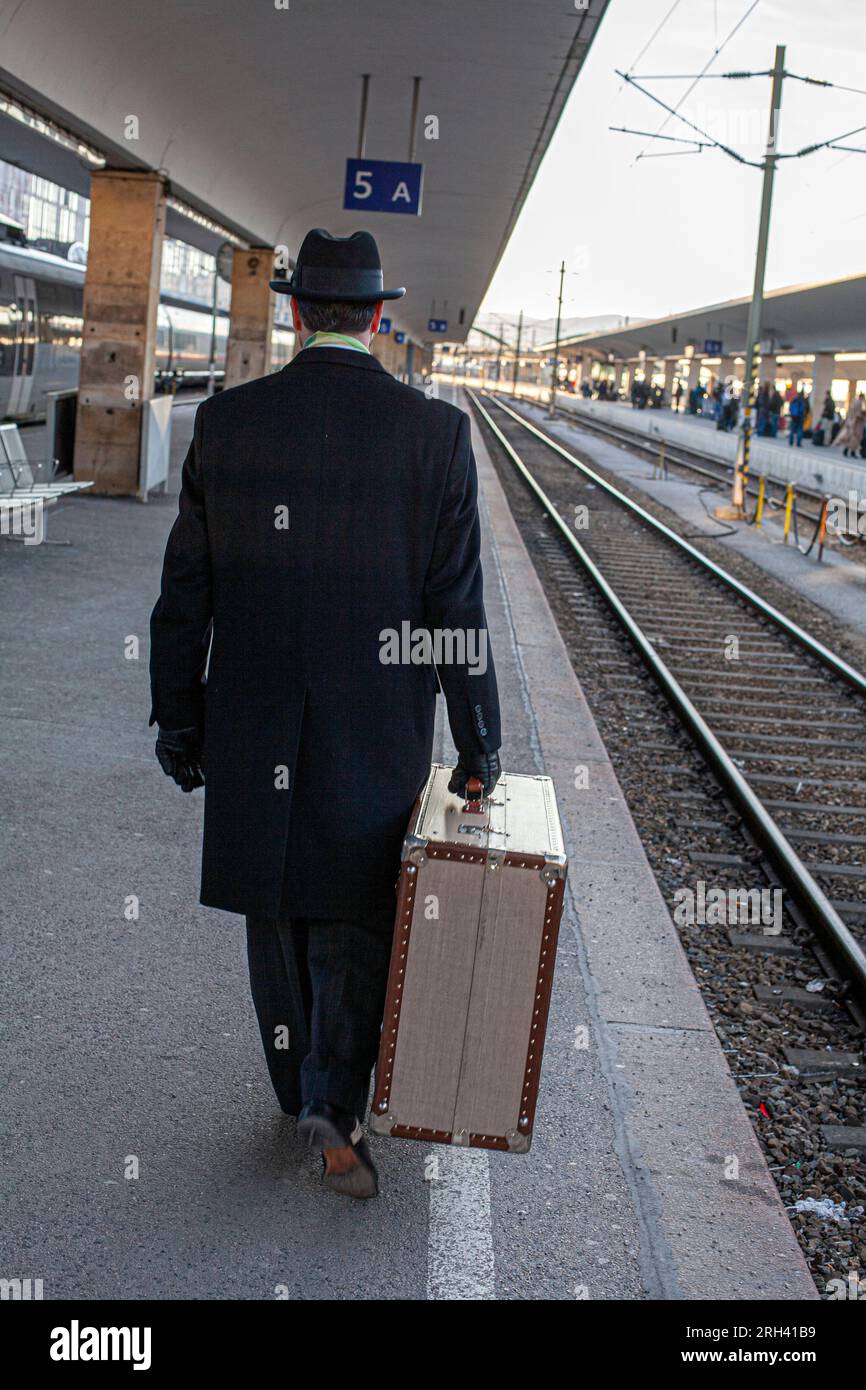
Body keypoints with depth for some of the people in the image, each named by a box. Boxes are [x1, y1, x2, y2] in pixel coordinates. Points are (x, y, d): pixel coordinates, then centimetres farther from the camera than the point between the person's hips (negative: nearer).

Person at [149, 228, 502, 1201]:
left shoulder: (226, 421, -5)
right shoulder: (437, 433, -10)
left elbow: (185, 592, -1)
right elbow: (456, 606, -9)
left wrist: (178, 716, 10)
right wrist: (478, 744, -1)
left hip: (253, 731, 2)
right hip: (380, 733, -2)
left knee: (277, 913, 18)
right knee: (356, 917, 14)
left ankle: (302, 1091, 34)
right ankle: (337, 1099, 3)